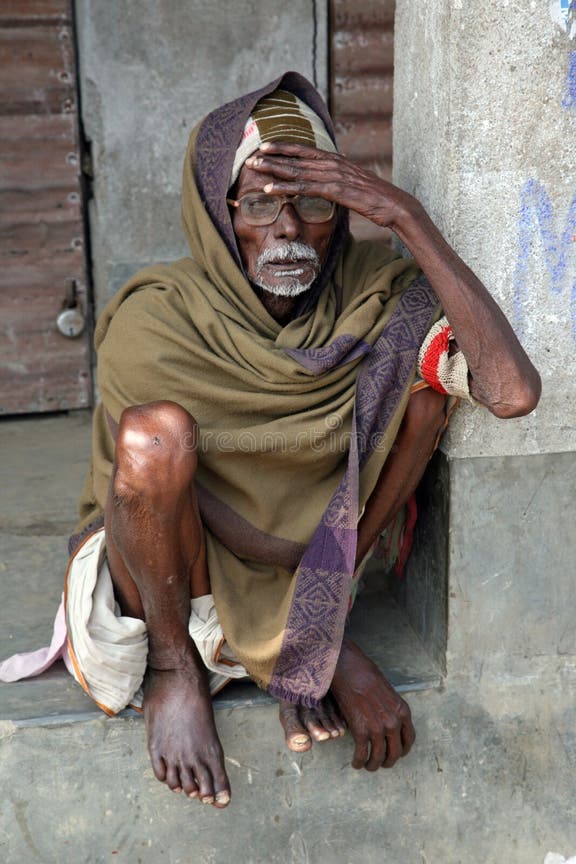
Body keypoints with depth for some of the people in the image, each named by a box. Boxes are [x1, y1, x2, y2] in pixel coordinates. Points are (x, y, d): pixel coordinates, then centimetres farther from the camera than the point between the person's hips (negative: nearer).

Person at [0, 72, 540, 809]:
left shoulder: (369, 293, -15)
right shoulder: (154, 322, -22)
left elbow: (514, 392, -31)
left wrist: (408, 217, -33)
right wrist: (340, 653, -23)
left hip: (318, 549, 3)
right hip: (167, 566, -2)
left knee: (416, 346, -17)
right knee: (157, 432, -36)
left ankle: (313, 623, -9)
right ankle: (174, 665, -9)